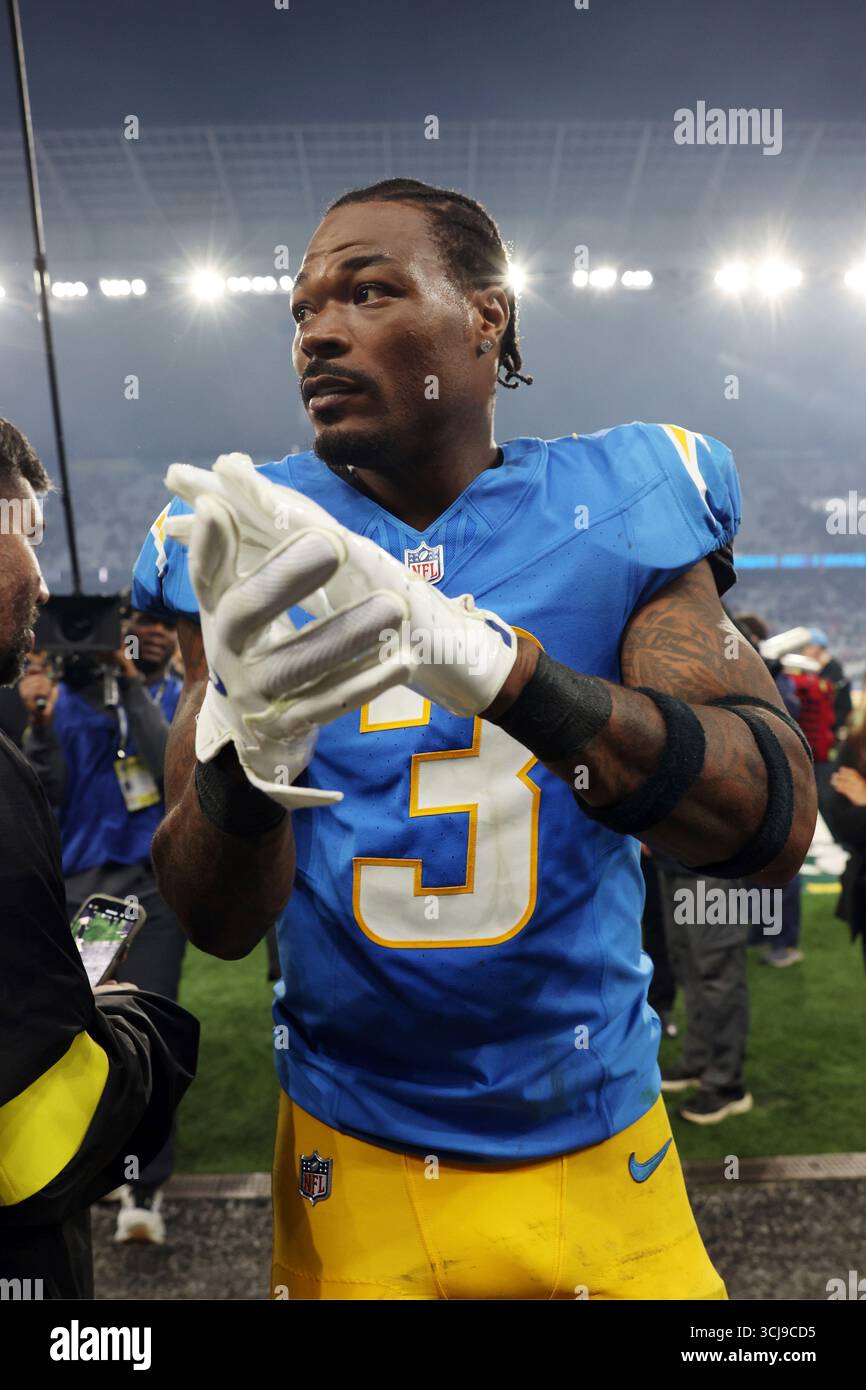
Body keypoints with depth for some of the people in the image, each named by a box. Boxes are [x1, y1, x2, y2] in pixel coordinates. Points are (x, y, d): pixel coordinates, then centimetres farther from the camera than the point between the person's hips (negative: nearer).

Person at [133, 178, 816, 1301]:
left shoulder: (620, 508, -9)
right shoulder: (251, 549, -8)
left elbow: (777, 824, -22)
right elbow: (217, 922, -13)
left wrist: (482, 656, -37)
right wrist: (249, 743, -36)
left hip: (604, 1154, 0)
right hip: (354, 1169, 1)